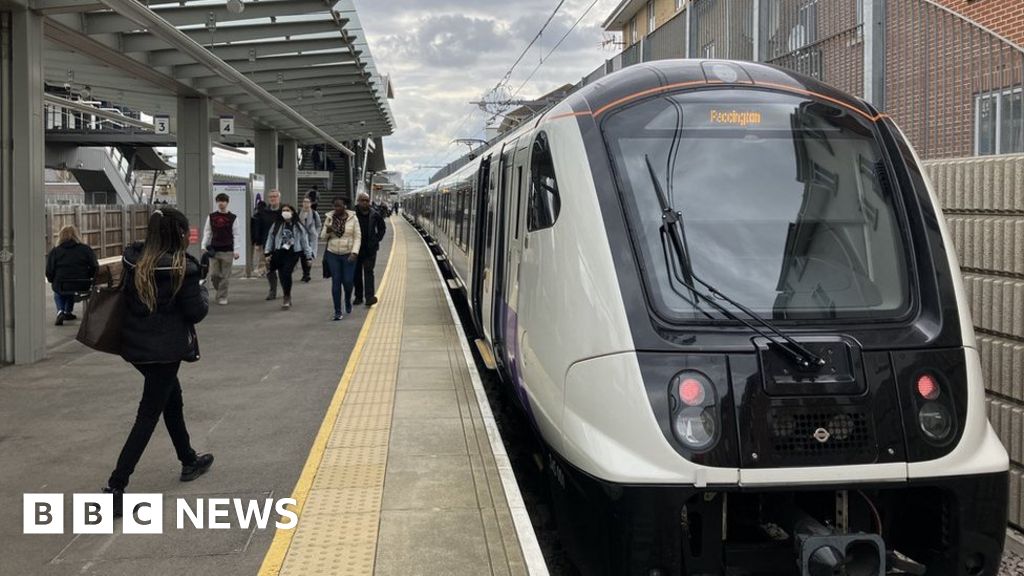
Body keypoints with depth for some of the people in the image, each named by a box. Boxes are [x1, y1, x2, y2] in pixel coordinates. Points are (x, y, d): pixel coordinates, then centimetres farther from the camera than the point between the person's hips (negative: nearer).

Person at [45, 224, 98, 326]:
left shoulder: (54, 252, 0)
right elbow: (95, 268, 1)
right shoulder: (86, 249, 3)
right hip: (83, 287, 2)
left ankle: (60, 311, 11)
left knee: (58, 294, 34)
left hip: (61, 287, -1)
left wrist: (54, 282, 17)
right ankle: (68, 312, 35)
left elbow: (49, 273, -2)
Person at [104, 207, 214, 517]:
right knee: (148, 415, -1)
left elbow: (128, 297, 11)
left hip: (135, 345, 7)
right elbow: (196, 312, -12)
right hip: (165, 349, -7)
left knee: (172, 398, 25)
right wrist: (203, 292, 7)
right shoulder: (182, 267, -17)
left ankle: (189, 461, 40)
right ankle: (115, 487, -5)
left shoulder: (134, 260, -1)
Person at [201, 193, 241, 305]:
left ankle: (222, 297, 7)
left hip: (227, 251, -2)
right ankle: (219, 290, 26)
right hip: (214, 250, 2)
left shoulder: (233, 218, 1)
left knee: (225, 276, -1)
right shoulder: (211, 217, 7)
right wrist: (204, 246, 1)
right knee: (214, 274, 0)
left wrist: (236, 250, -6)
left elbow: (236, 235, -1)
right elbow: (207, 232, 10)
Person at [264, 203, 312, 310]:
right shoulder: (276, 226, 9)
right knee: (282, 276, 1)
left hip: (293, 254, -3)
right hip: (279, 253, 3)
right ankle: (288, 298, 19)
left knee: (286, 273, -20)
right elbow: (270, 239, 11)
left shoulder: (298, 226, 4)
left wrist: (308, 256, 4)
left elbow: (304, 241, 5)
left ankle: (287, 297, -6)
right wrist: (267, 253, 5)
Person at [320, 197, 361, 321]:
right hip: (333, 255, 2)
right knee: (336, 282, 0)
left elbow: (357, 237, -3)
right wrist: (327, 231, -16)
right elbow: (323, 237, 7)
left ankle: (348, 301, 30)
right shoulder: (330, 218, 3)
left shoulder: (352, 218, -3)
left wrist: (354, 253, -14)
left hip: (348, 255, -2)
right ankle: (337, 311, 7)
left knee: (347, 281, -3)